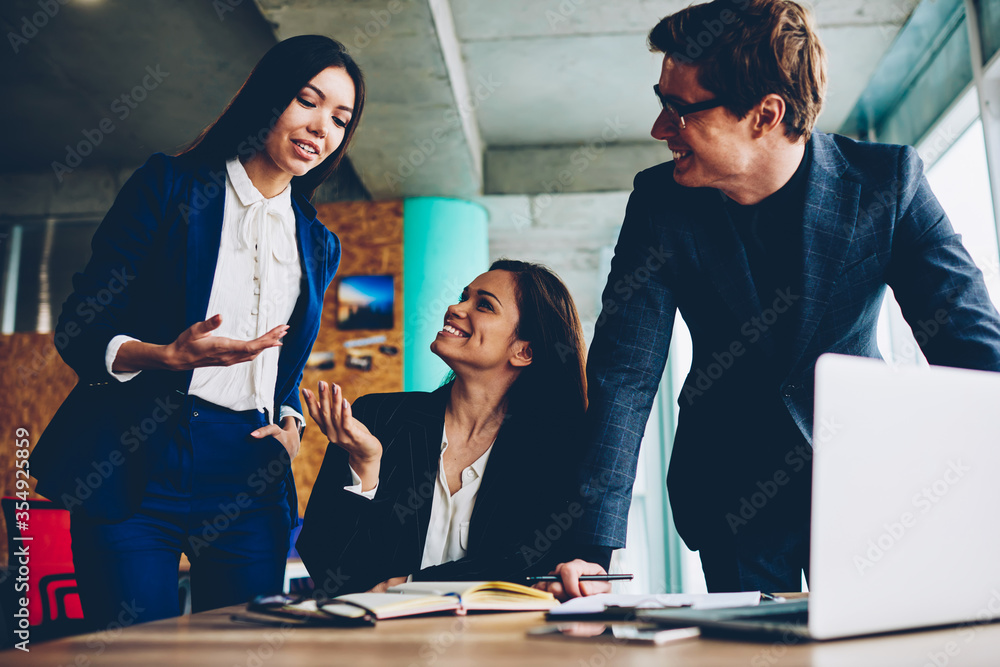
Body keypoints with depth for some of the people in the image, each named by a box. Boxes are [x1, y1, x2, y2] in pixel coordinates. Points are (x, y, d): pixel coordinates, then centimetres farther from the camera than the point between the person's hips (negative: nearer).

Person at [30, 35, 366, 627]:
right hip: (136, 467, -3)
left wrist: (290, 426, 3)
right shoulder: (168, 186, 3)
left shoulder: (318, 245, 16)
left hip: (248, 478, 4)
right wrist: (169, 357, -20)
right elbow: (80, 330, -2)